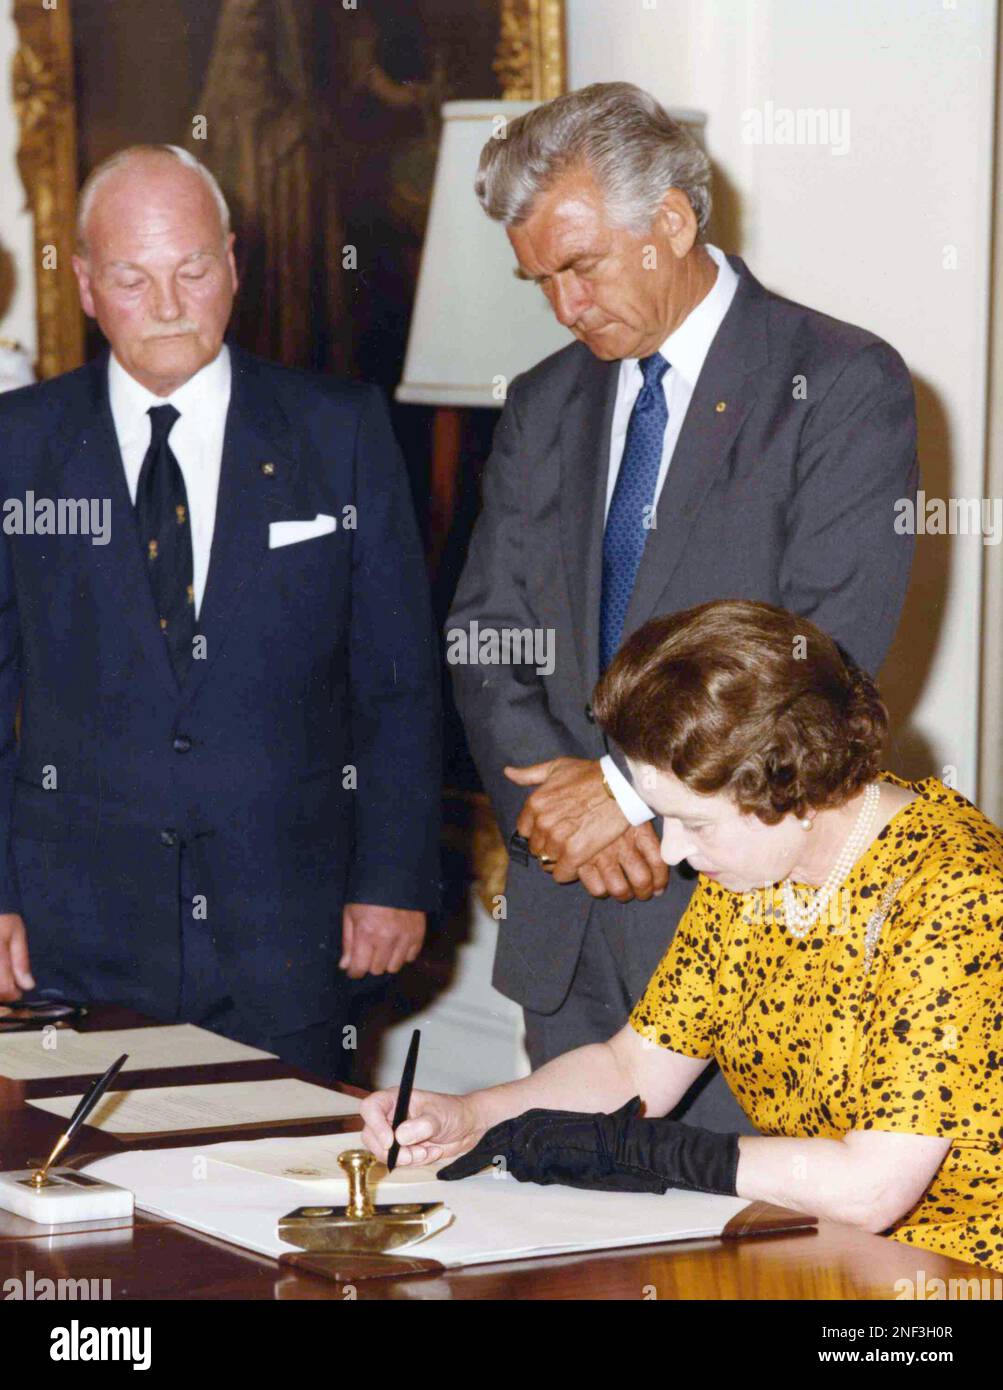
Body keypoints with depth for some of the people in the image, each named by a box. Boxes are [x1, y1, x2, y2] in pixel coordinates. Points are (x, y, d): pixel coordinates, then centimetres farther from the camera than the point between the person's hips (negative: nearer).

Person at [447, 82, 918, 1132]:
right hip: (567, 920, 6)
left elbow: (830, 647, -14)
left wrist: (628, 786, -14)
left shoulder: (843, 386, -5)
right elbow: (482, 639, 11)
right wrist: (554, 799, -7)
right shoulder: (545, 405, 14)